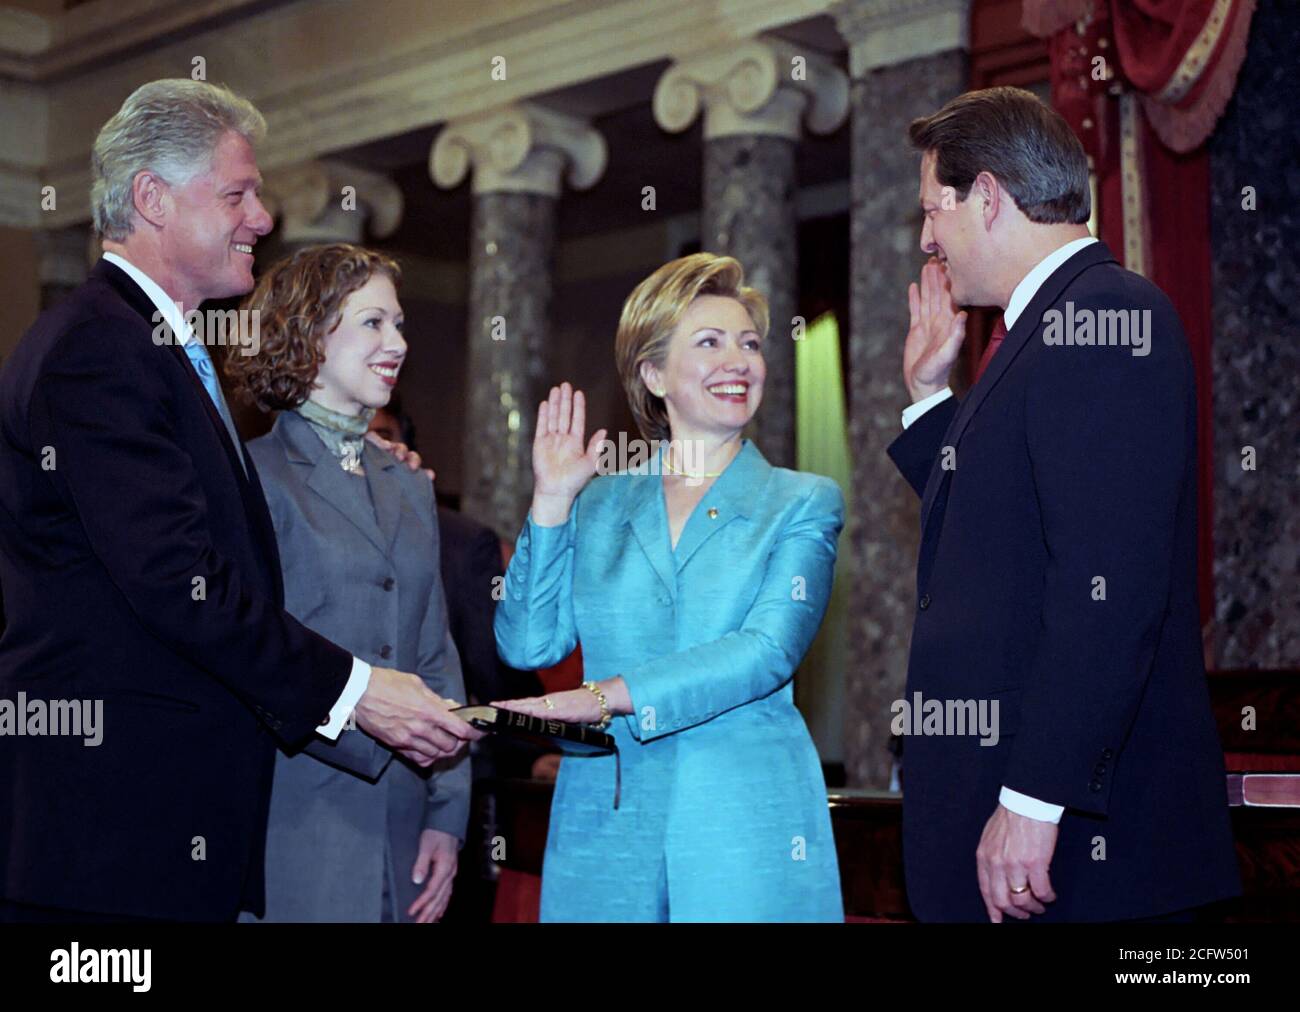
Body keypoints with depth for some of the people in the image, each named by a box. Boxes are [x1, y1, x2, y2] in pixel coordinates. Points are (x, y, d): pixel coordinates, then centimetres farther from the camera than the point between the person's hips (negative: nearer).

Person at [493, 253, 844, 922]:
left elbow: (769, 650, -11)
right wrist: (551, 502, -2)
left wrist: (609, 696, -19)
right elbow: (528, 645, 4)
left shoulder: (803, 504, 4)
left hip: (746, 834, -2)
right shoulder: (600, 504, 11)